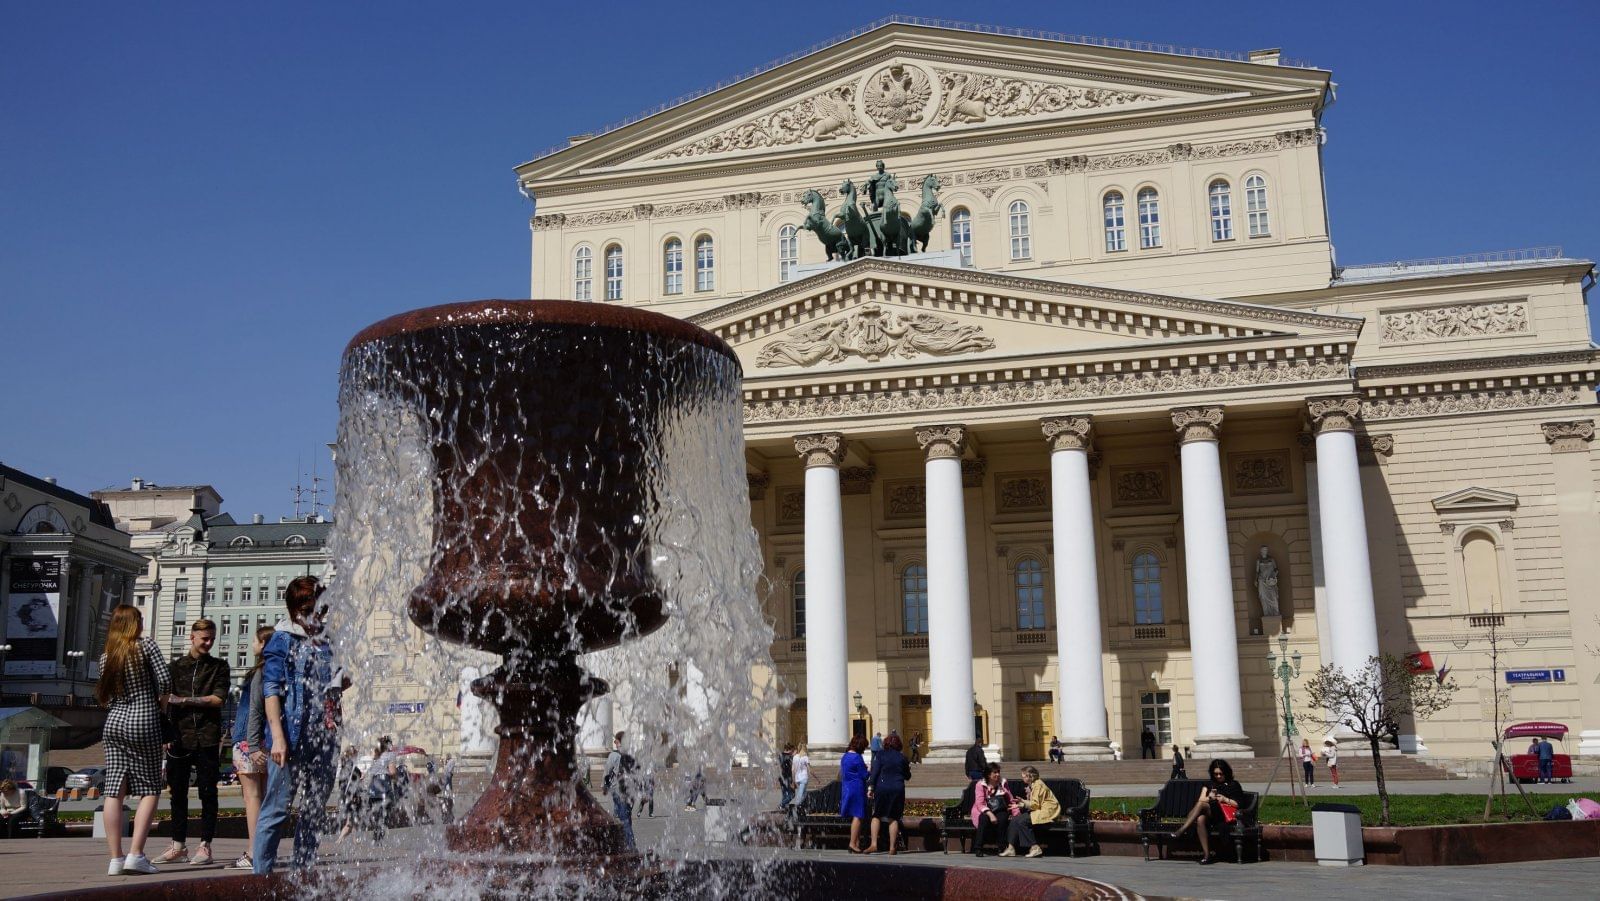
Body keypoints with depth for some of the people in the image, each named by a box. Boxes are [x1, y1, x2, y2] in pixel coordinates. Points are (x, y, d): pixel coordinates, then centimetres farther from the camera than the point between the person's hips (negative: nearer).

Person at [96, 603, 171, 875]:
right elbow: (165, 681, -10)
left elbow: (106, 697, 12)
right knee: (150, 790, 1)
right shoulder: (146, 644, -3)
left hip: (114, 722, 5)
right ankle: (135, 855, -10)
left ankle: (115, 859, 2)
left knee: (114, 792, 3)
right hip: (144, 723, -5)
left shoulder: (106, 656, 10)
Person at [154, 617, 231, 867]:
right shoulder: (177, 666, 12)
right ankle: (178, 845, 15)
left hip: (207, 737, -2)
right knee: (178, 793, 6)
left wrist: (185, 700, -7)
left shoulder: (219, 666, 8)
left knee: (207, 793, -1)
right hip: (179, 737, 2)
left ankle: (205, 846, 4)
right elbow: (165, 701, 8)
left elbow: (218, 698, -3)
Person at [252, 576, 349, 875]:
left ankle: (302, 873, 17)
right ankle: (262, 873, -1)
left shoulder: (327, 642, 15)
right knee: (277, 809, -5)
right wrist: (278, 737, -17)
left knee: (315, 811, 9)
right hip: (292, 738, -6)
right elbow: (271, 691, -8)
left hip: (324, 738, 6)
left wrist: (343, 682, 1)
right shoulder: (282, 641, -1)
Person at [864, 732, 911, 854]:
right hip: (898, 789, 2)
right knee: (894, 818, 6)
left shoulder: (880, 754, 1)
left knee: (876, 816, 8)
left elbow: (874, 772, -7)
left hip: (882, 788, -2)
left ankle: (873, 844, -4)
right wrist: (908, 768, 36)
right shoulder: (902, 757, 7)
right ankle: (892, 847, 4)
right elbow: (907, 776, 17)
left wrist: (870, 787, -7)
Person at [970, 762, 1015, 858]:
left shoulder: (1003, 783, 9)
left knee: (1002, 818, -32)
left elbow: (1011, 800, 10)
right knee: (984, 818, -36)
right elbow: (980, 804, -13)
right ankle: (978, 848, -30)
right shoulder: (980, 785, -2)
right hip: (984, 812, -2)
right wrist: (990, 814, -29)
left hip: (1000, 811, 2)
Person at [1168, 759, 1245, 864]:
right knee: (1200, 819, -38)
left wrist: (1225, 799, -5)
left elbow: (1237, 804, 12)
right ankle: (1206, 854, -41)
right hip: (1208, 813, 3)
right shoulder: (1209, 784, 29)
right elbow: (1201, 799, 17)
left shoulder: (1234, 785, 20)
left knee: (1201, 804, -33)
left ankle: (1181, 830, -39)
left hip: (1225, 814, -3)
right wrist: (1209, 797, -4)